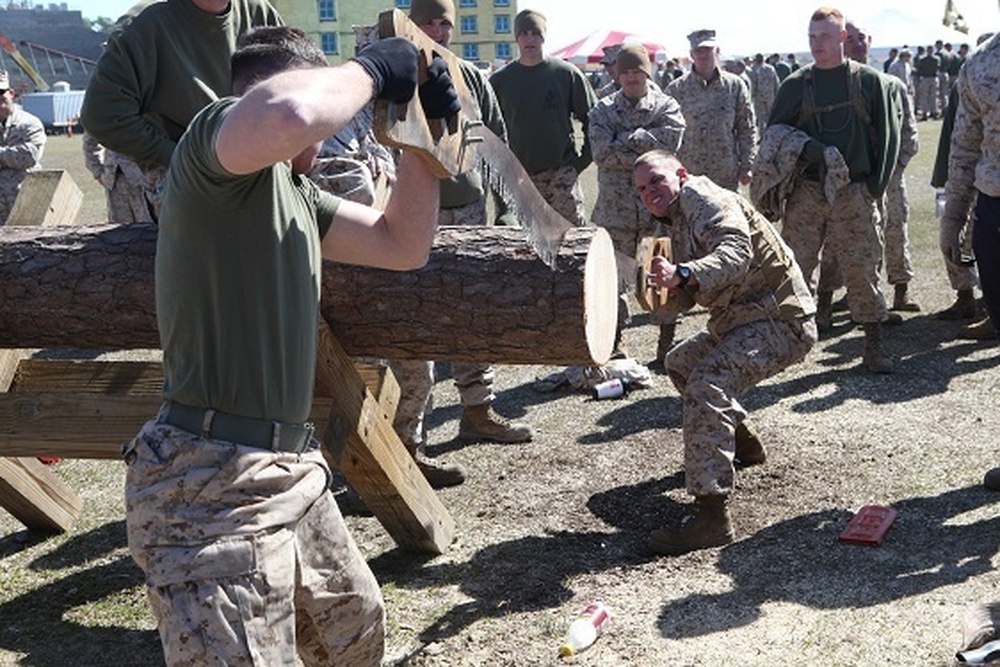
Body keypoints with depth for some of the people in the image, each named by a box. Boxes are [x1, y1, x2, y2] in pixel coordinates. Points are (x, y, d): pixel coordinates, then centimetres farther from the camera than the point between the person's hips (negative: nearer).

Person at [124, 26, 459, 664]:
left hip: (291, 468, 10)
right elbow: (287, 114, -36)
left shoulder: (295, 193, 18)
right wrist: (369, 69, -16)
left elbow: (401, 246, 20)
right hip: (214, 486, -10)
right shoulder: (214, 137, -11)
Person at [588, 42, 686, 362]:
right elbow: (602, 152, -9)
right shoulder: (603, 110, 7)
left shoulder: (667, 107, 5)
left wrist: (624, 139, -9)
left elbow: (667, 143, -13)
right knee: (611, 275, 6)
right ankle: (615, 341, 20)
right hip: (615, 207, 1)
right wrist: (644, 153, -12)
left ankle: (667, 341, 16)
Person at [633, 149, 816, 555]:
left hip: (779, 321, -11)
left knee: (706, 386, -30)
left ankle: (711, 514, -33)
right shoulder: (679, 221, 19)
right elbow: (681, 303, 11)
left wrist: (683, 274, -49)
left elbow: (736, 253, -34)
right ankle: (741, 443, 42)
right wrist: (667, 285, -11)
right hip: (738, 321, 11)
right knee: (680, 364, 27)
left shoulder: (705, 200, -12)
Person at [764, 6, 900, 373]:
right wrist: (812, 150, -6)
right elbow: (775, 133, 8)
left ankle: (874, 345, 11)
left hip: (854, 192, -1)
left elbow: (888, 136, 5)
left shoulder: (869, 81, 4)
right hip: (806, 191, 1)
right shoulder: (796, 85, 6)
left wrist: (875, 186, -2)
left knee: (862, 268, 1)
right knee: (796, 268, 0)